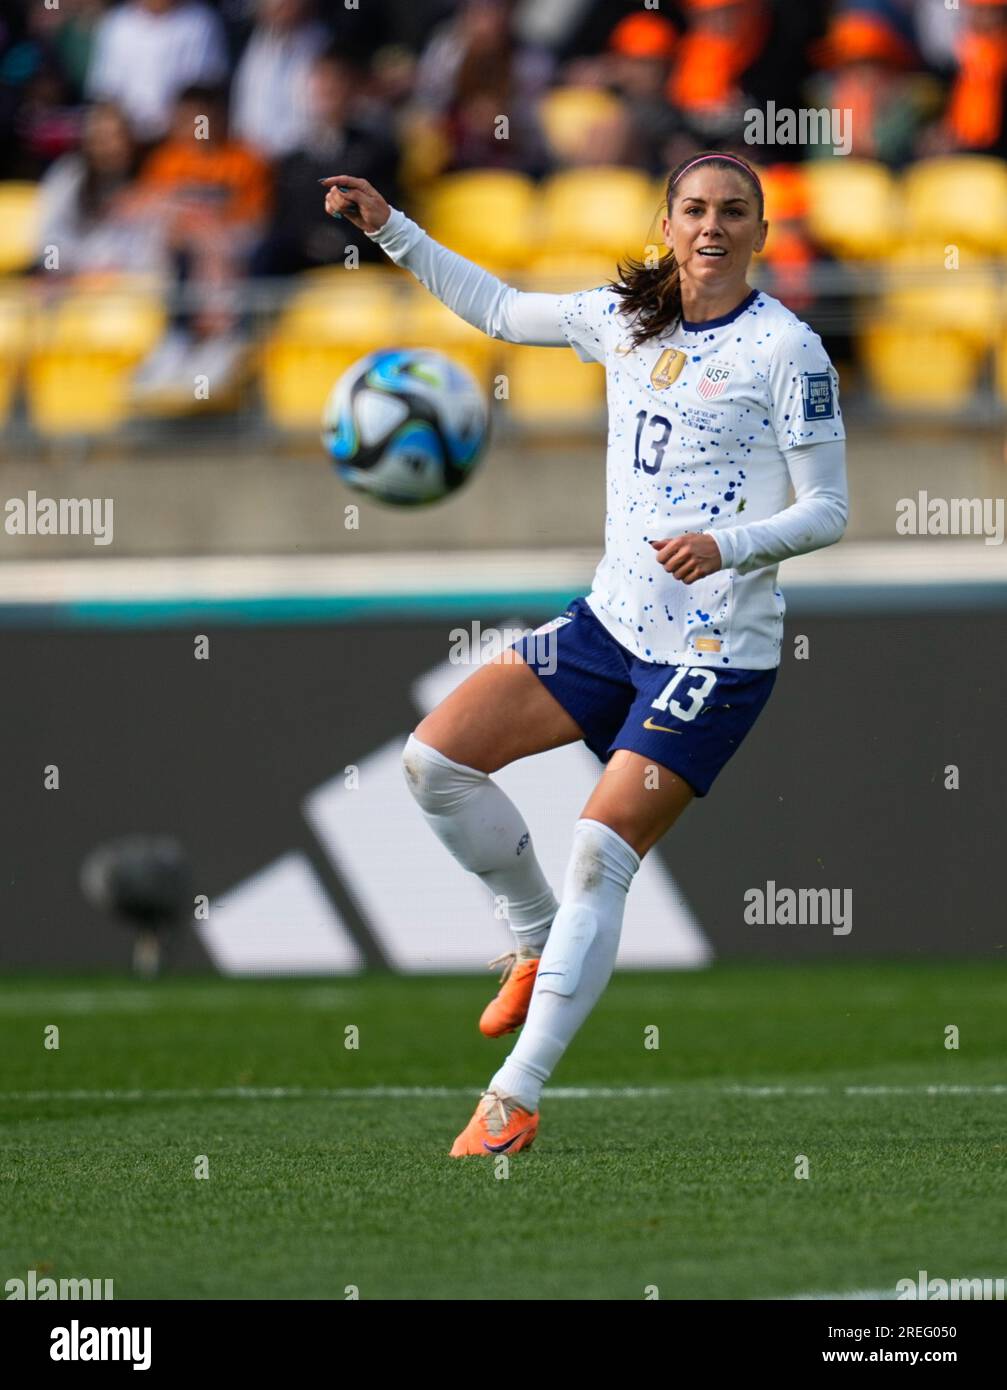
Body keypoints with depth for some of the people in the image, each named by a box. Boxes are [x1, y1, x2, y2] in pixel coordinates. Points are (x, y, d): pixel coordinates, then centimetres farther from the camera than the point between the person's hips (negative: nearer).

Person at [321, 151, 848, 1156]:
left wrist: (729, 546, -25)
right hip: (612, 621, 7)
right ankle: (539, 943, 17)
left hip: (718, 650, -7)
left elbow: (828, 511, -9)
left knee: (599, 858, -13)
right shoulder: (623, 316, 7)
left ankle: (516, 1099, -8)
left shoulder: (786, 350, -10)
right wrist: (392, 229, 16)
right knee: (435, 757, -4)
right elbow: (498, 309, 23)